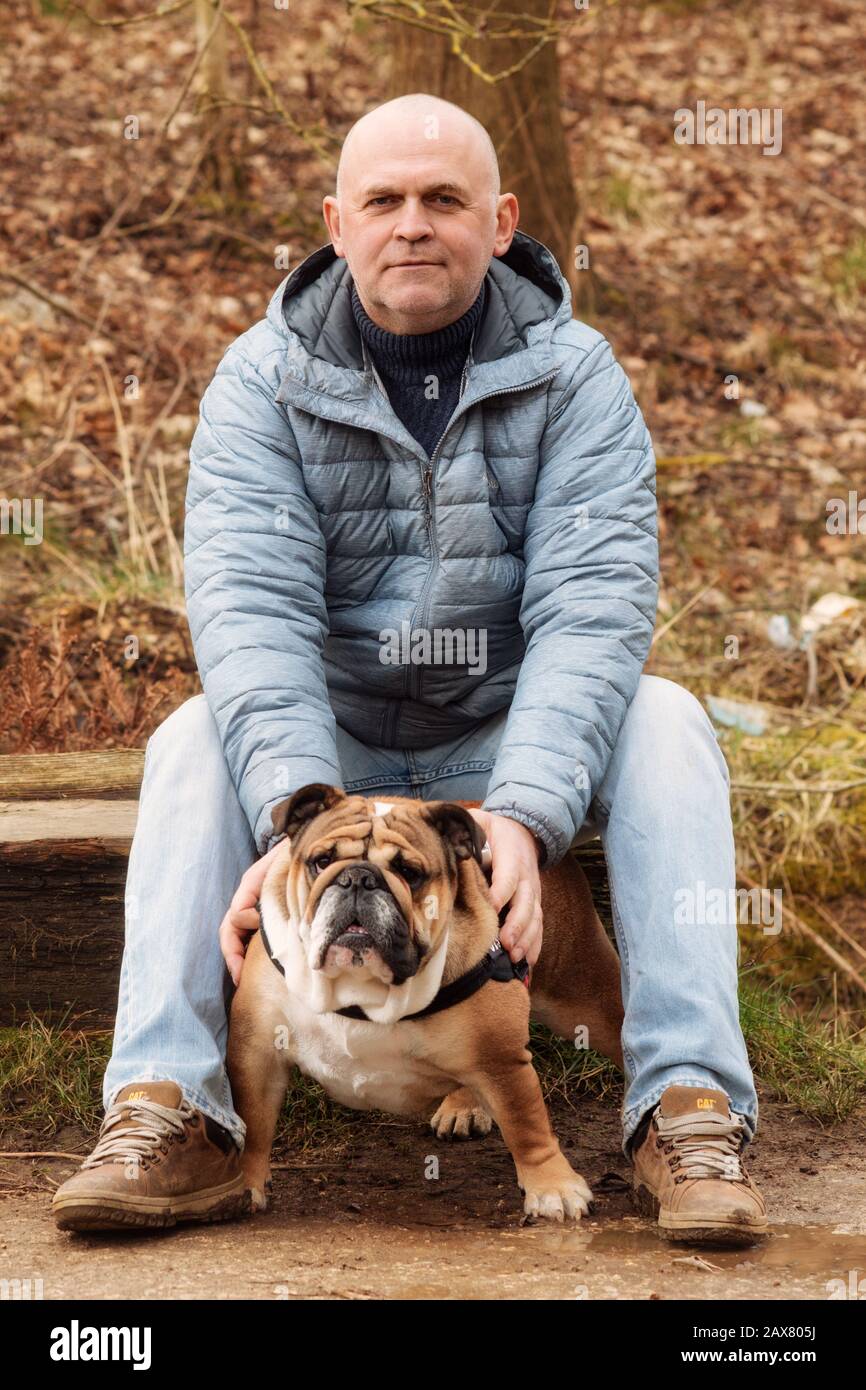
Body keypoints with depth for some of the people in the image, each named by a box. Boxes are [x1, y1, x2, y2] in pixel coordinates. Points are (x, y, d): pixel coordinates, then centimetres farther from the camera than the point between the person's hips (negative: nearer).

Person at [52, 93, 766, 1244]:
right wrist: (298, 820, -39)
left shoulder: (574, 374, -8)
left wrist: (526, 814, -37)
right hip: (328, 749, 1)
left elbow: (593, 601, -20)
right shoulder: (264, 381, -7)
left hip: (514, 747, 0)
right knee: (194, 739, -26)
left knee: (662, 721, -26)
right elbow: (249, 601, -22)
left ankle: (691, 1110, -31)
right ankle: (170, 1116, -33)